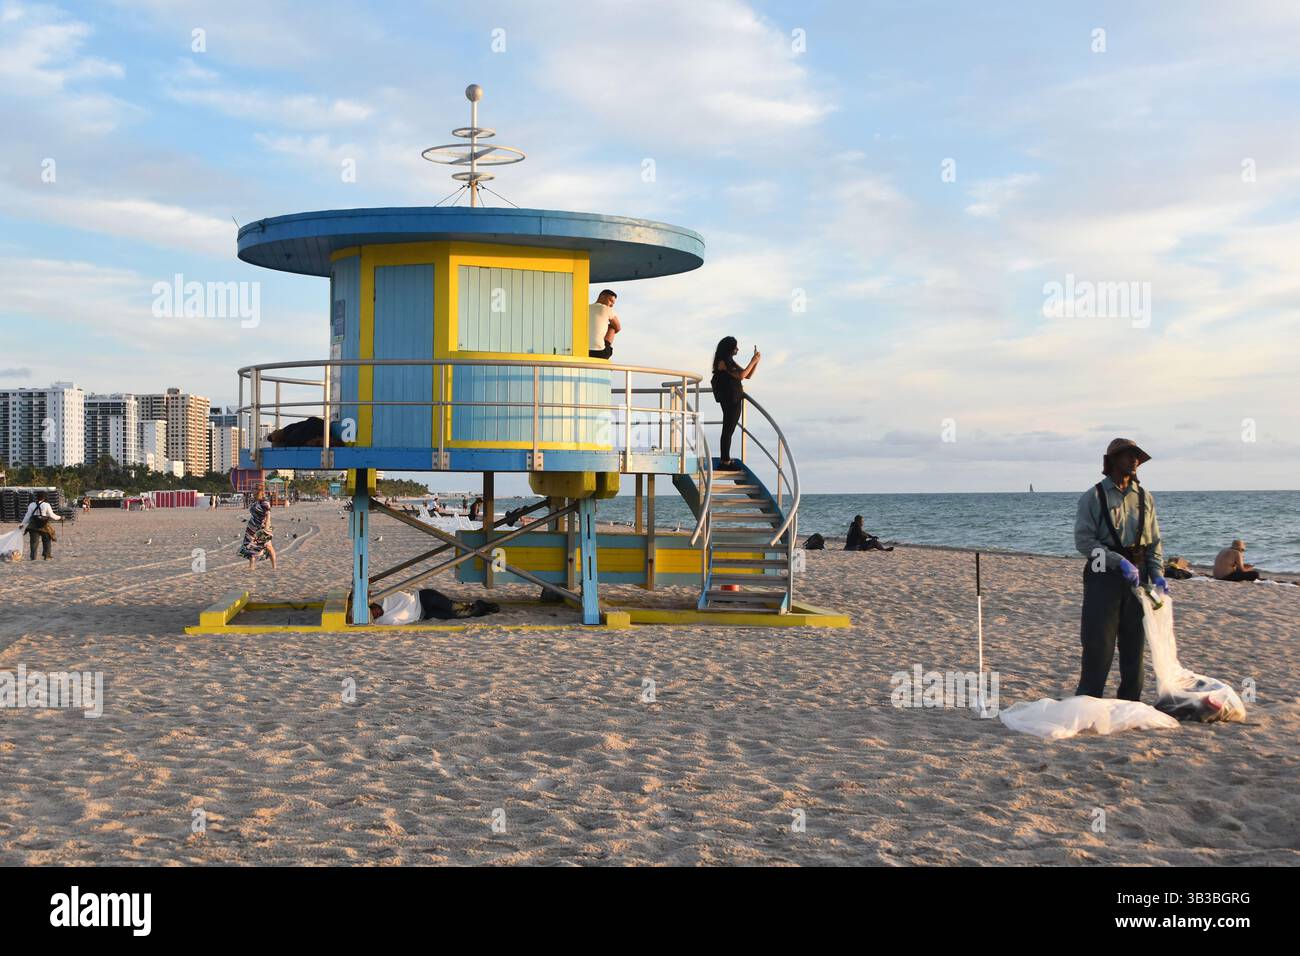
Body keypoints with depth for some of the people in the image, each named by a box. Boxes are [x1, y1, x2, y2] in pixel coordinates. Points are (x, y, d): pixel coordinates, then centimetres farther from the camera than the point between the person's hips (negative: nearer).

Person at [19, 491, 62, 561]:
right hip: (44, 525, -2)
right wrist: (59, 518, 12)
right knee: (46, 541, 15)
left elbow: (28, 515, 2)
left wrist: (22, 523, 11)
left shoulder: (32, 505, 1)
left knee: (34, 542, 4)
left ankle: (33, 557, -2)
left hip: (34, 525, 2)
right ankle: (46, 556, 17)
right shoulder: (46, 505, -6)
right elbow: (52, 516, -4)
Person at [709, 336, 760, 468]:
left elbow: (748, 375, 18)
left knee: (729, 430, 12)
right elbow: (741, 375, -21)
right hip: (729, 401, -9)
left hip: (735, 400, 9)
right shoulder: (723, 362, -13)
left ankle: (726, 459, 18)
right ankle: (725, 461, -3)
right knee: (728, 431, -6)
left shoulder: (730, 361, 15)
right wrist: (753, 361, -13)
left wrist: (756, 361, 6)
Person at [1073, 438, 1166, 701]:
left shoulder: (1145, 498, 12)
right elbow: (1083, 540, -11)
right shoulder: (1094, 497, -3)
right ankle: (1087, 702, 0)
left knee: (1135, 640, 7)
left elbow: (1154, 541, 14)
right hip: (1104, 574, -5)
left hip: (1137, 575, 5)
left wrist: (1157, 574, -2)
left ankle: (1130, 702, 16)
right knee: (1098, 641, -6)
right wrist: (1119, 561, -20)